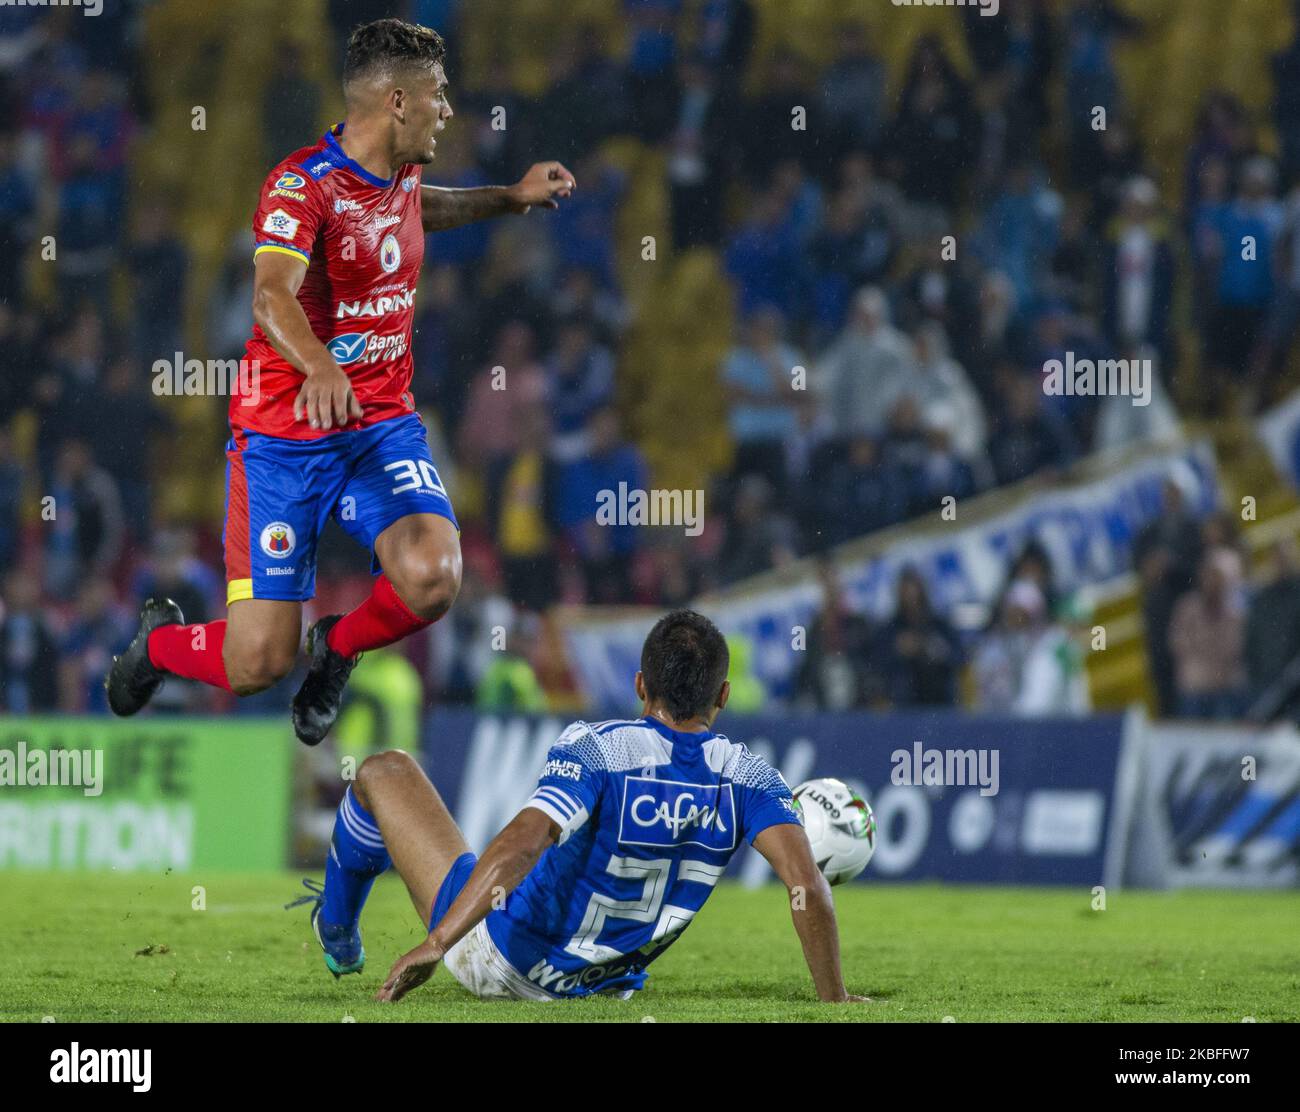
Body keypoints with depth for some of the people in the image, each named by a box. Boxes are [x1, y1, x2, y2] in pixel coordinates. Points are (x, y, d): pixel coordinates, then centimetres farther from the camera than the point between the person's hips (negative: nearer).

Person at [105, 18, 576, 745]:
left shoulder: (399, 174, 7)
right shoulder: (304, 184, -17)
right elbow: (272, 297, -36)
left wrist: (512, 198, 34)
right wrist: (320, 369, -54)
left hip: (384, 422, 6)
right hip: (288, 435, -6)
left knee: (432, 579, -24)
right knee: (257, 666, -9)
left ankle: (338, 647, 10)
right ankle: (160, 641, 28)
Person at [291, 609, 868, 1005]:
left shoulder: (596, 748, -25)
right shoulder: (745, 773, -15)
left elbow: (518, 844, -37)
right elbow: (808, 884, -25)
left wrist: (436, 942, -39)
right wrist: (834, 998, -15)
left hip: (496, 956, -4)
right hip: (606, 984, 4)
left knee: (385, 772, 17)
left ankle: (338, 935, 43)